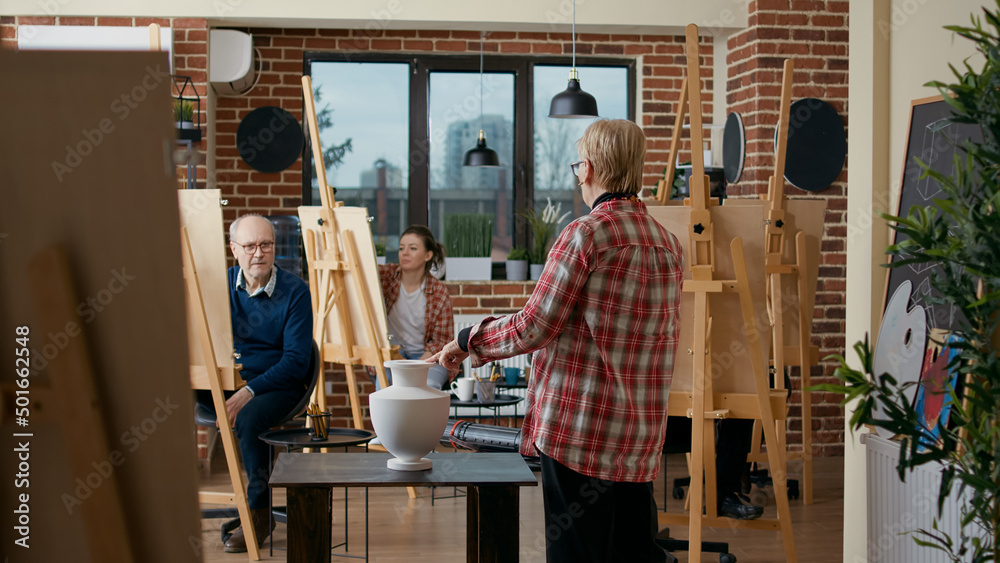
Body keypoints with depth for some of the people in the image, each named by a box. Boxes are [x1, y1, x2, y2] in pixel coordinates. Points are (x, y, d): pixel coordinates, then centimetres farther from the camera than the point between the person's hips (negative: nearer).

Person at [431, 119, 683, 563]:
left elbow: (534, 327, -13)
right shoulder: (667, 243, 9)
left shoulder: (585, 234, -13)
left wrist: (468, 341, 1)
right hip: (641, 434, 7)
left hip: (580, 426, -7)